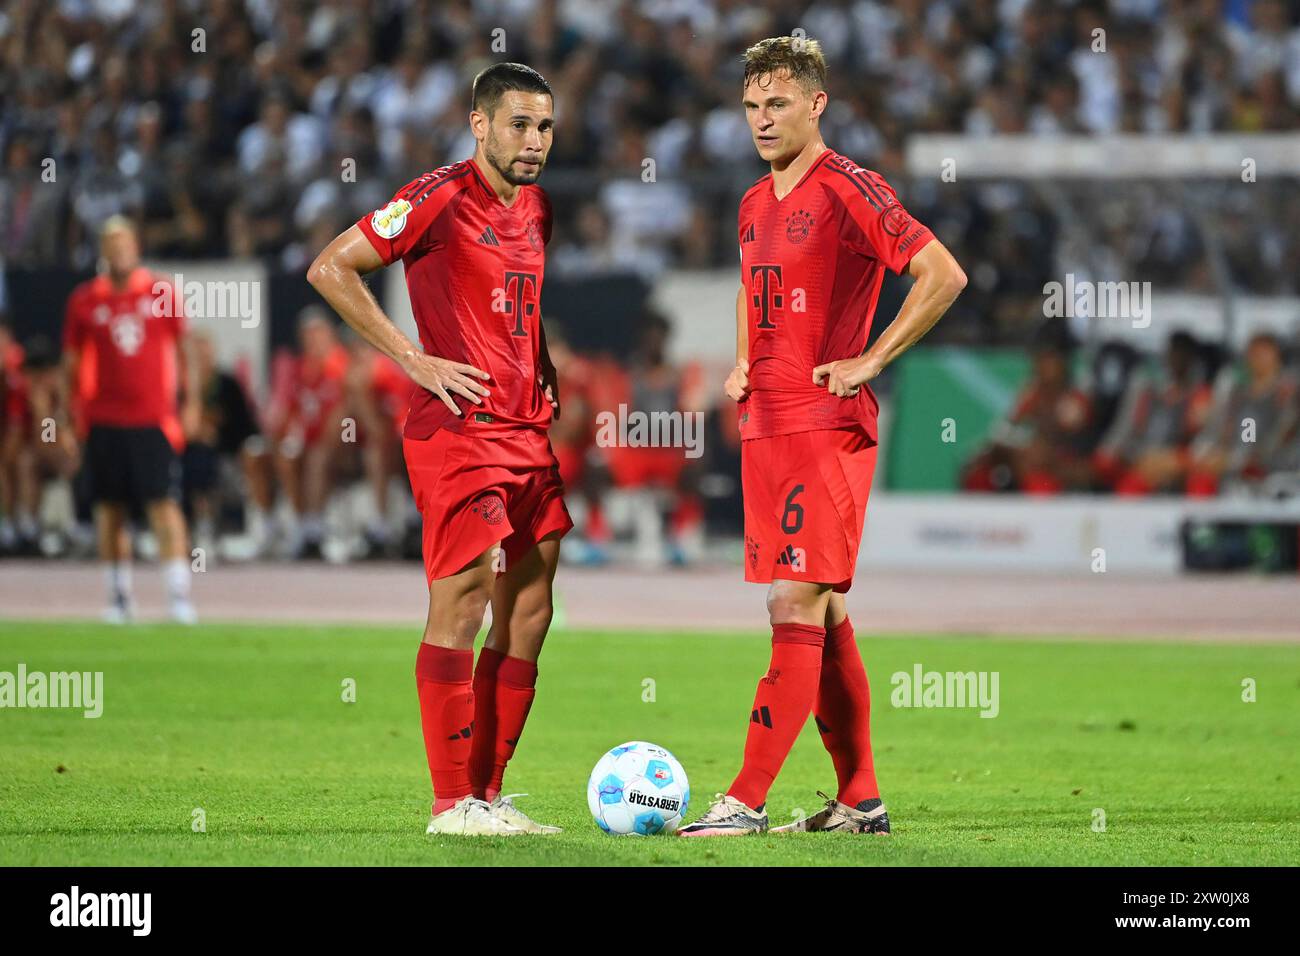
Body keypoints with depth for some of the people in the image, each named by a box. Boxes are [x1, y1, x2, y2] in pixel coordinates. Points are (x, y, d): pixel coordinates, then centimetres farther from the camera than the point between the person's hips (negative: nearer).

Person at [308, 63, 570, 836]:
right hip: (458, 429, -8)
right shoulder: (439, 199, -10)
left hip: (529, 436, 8)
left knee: (528, 613, 8)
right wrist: (414, 359, -16)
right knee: (463, 600, -9)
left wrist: (545, 374, 13)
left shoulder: (537, 209, 14)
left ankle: (488, 794, 14)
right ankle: (453, 803, -6)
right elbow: (331, 269, -13)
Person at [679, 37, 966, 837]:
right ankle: (860, 800, 14)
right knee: (822, 614, 10)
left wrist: (870, 362, -14)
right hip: (765, 426, 9)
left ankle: (747, 800, -15)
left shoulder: (847, 190, -9)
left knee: (797, 606, -11)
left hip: (826, 426, -9)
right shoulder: (754, 205, 16)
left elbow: (945, 275, -14)